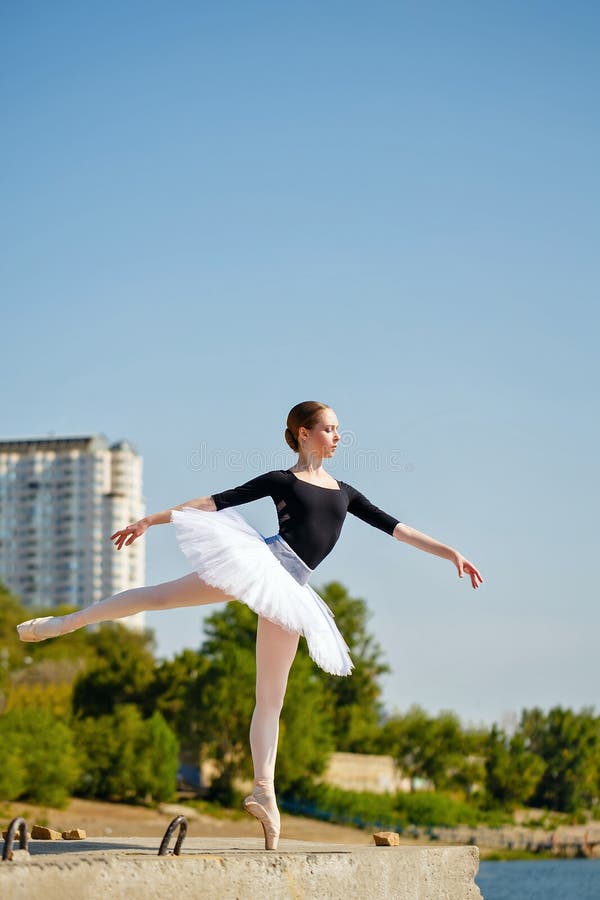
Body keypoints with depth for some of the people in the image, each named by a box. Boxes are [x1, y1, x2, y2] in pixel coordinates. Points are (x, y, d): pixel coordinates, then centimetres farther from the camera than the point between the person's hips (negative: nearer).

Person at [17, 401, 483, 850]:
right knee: (161, 595, -11)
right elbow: (216, 501, 6)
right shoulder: (281, 480, 9)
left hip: (288, 590, 3)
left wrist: (451, 552, 11)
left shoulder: (344, 492, 20)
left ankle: (264, 790, -5)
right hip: (260, 559, -3)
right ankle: (64, 622, 0)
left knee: (271, 698, 0)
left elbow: (395, 527, 19)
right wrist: (149, 520, 2)